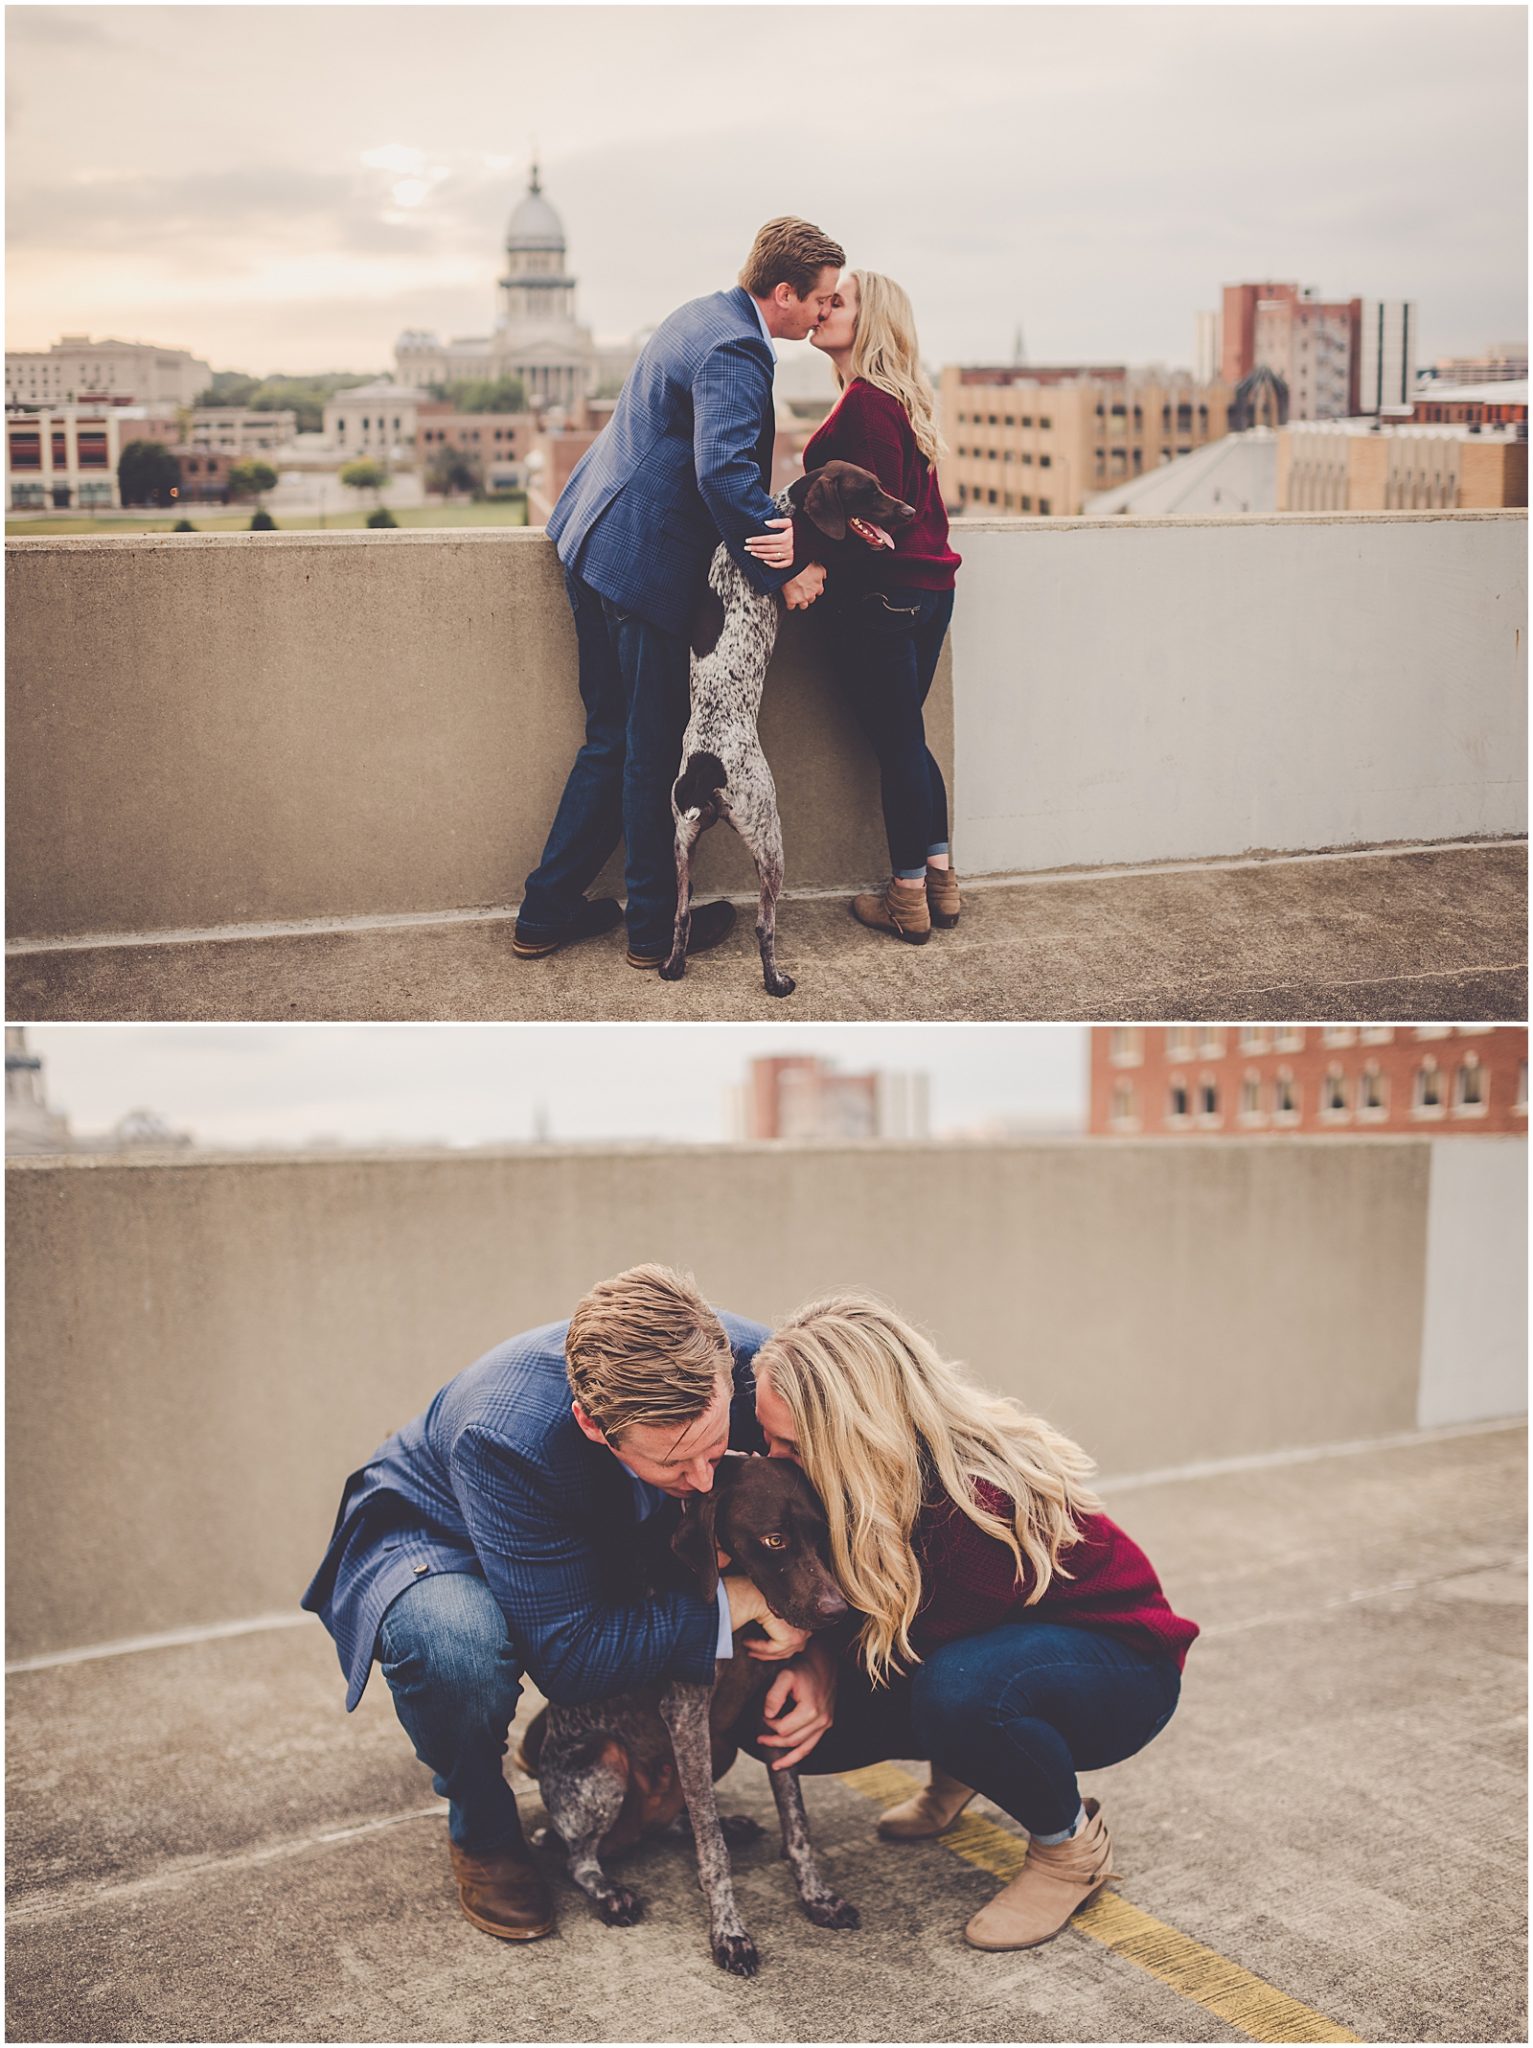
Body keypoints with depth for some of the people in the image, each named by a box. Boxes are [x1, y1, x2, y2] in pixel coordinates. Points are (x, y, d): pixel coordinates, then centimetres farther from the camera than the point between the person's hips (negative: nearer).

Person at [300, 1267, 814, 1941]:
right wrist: (729, 1608, -40)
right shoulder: (505, 1436, -42)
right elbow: (567, 1654, -36)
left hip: (619, 1541, 5)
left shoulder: (750, 1362, -30)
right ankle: (481, 1833, -6)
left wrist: (806, 1652, -28)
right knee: (457, 1649, -39)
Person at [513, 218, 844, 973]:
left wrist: (769, 521, 15)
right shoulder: (735, 352, -17)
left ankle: (547, 911, 21)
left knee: (613, 740, 17)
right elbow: (723, 470, -30)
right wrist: (785, 572, -23)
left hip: (591, 541, 10)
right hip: (645, 563, -10)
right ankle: (656, 929, 15)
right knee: (655, 753, 2)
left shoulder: (699, 318, 15)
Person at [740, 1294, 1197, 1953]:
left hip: (1120, 1670, -7)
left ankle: (1074, 1845, -10)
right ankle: (957, 1766, 15)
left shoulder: (980, 1508, -38)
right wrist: (818, 1659, -20)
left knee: (955, 1688, -40)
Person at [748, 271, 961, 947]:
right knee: (907, 738, 17)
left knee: (896, 743, 0)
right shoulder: (901, 400, 13)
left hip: (880, 599, -9)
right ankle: (940, 881, 23)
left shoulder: (864, 404, -16)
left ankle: (908, 901, 10)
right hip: (927, 589, 9)